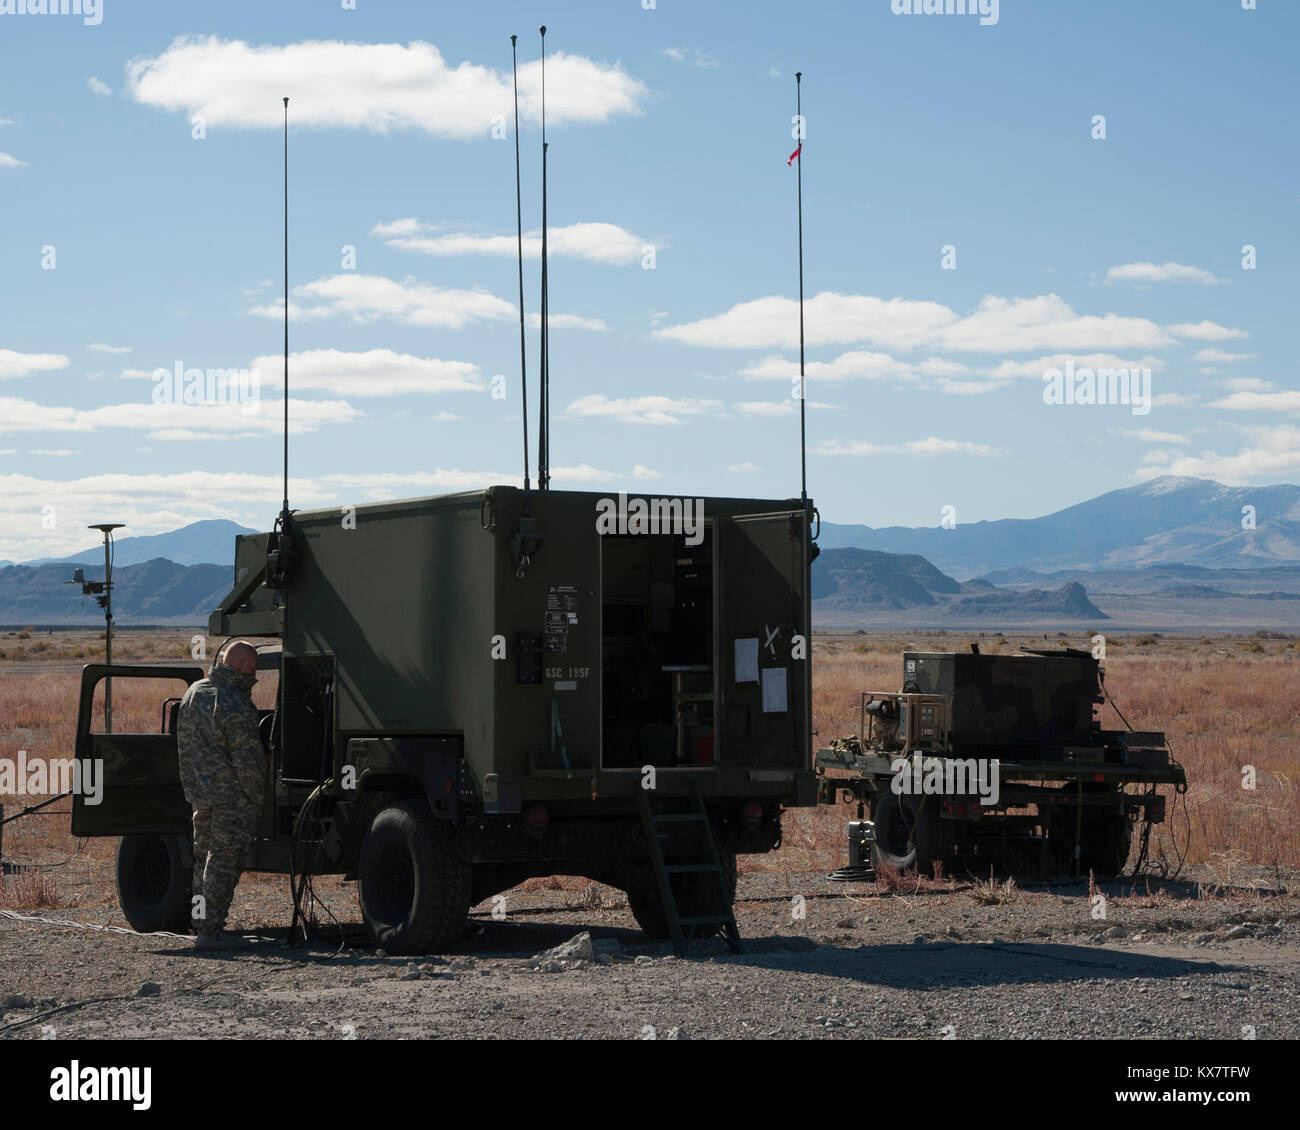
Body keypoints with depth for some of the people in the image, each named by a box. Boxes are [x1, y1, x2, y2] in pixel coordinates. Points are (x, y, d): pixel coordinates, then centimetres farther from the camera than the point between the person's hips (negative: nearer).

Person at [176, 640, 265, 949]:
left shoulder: (193, 694, 5)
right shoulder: (236, 708, -22)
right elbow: (248, 762, -20)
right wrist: (258, 798, -8)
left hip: (199, 791, 8)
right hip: (233, 796, -8)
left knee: (204, 857, 21)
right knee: (224, 861, -1)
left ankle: (199, 919, 31)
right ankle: (210, 931, 0)